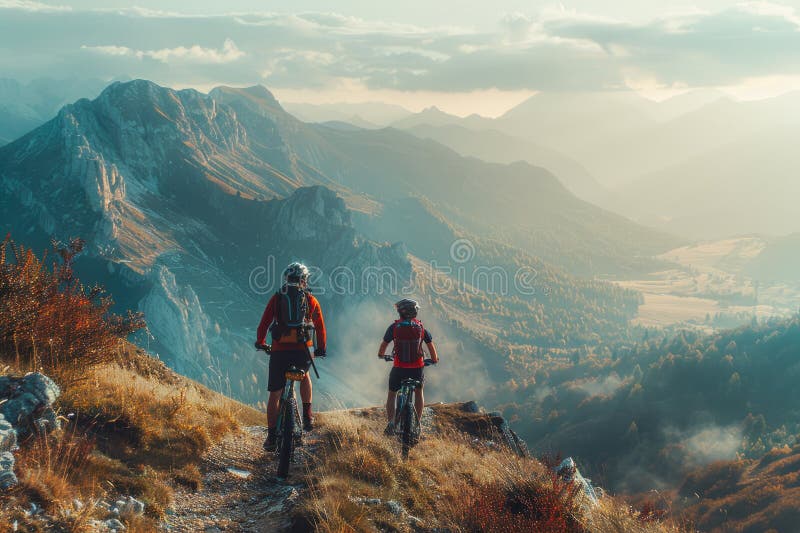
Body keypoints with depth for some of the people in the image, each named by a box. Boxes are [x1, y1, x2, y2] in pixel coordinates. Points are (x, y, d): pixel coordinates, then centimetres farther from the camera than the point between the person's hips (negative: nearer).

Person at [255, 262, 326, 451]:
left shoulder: (277, 298, 7)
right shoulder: (311, 300, 10)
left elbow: (264, 323, 7)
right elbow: (320, 327, 14)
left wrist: (260, 342, 25)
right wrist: (321, 349, 28)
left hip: (279, 350, -1)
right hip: (303, 351, 1)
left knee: (274, 394, 8)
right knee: (304, 375, 33)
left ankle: (271, 436, 5)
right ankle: (307, 415, 20)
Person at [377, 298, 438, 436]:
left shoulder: (394, 326, -5)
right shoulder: (421, 327, -1)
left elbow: (384, 344, 5)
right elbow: (431, 345, 6)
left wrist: (381, 355, 26)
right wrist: (435, 359, 24)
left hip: (399, 368, -1)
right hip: (417, 368, 1)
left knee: (391, 394, 19)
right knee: (419, 392, 26)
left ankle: (391, 423, 9)